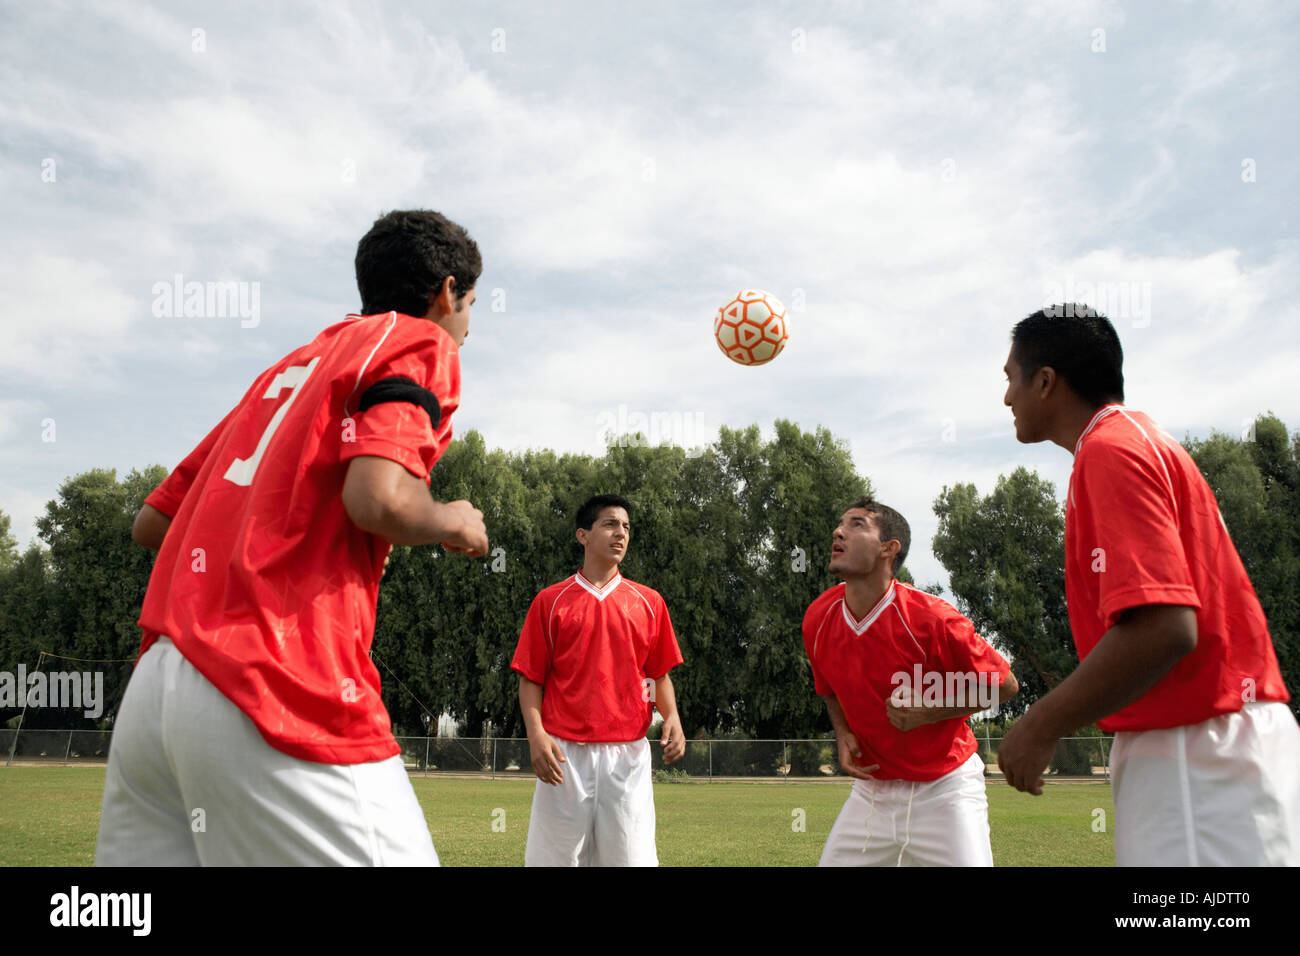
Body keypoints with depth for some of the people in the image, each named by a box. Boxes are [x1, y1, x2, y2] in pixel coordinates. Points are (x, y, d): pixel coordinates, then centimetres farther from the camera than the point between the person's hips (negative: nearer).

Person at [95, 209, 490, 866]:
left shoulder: (290, 364, 25)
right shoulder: (422, 343, 3)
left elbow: (151, 523, 25)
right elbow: (378, 498, -16)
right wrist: (452, 524, 4)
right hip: (283, 697, -8)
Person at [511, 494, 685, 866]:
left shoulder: (648, 602, 11)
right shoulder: (550, 601, 6)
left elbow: (660, 674, 14)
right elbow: (531, 678, 5)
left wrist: (672, 717, -4)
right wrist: (536, 734, -9)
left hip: (627, 752, 1)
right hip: (565, 753, -1)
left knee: (631, 855, -2)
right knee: (554, 855, 2)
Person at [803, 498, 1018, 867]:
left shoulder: (931, 618, -20)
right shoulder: (817, 619, -5)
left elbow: (1004, 684, -10)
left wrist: (929, 711, -21)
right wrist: (843, 734, -2)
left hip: (944, 791, -4)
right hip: (871, 789, 4)